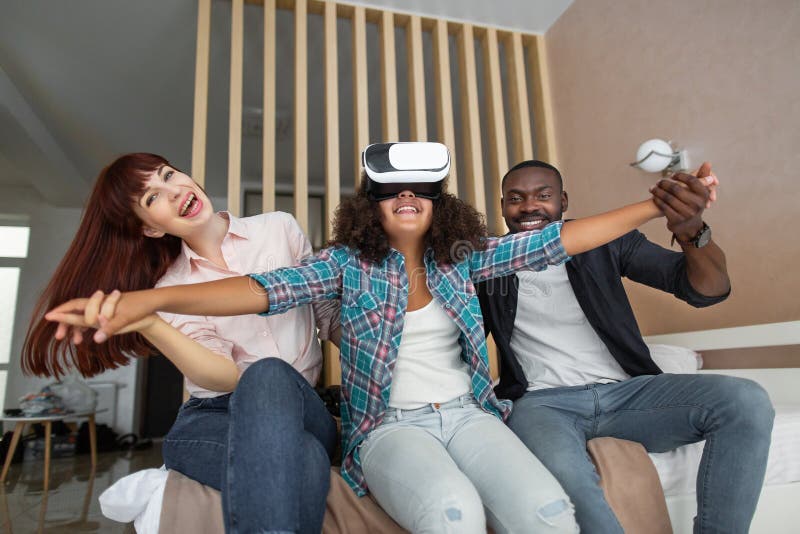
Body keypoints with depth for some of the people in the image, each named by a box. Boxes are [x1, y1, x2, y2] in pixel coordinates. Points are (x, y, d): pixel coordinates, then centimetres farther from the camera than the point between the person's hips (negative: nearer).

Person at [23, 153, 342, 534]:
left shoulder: (280, 228, 5)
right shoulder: (170, 290, 3)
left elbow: (330, 316, 11)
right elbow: (226, 376, -13)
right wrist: (145, 322, -28)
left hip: (302, 410, 2)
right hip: (215, 417, -1)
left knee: (268, 376, -37)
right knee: (304, 461, -37)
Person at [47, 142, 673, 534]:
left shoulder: (463, 257, 8)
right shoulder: (350, 263, -1)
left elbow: (554, 241, 7)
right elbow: (267, 288, -15)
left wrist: (654, 207, 5)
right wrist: (147, 299, -30)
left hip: (468, 414, 3)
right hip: (392, 425, -2)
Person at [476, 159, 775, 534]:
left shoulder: (604, 242, 7)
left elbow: (709, 290, -3)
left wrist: (691, 231, -22)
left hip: (626, 391, 3)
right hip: (541, 402, -2)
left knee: (747, 401, -20)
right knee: (564, 474, -36)